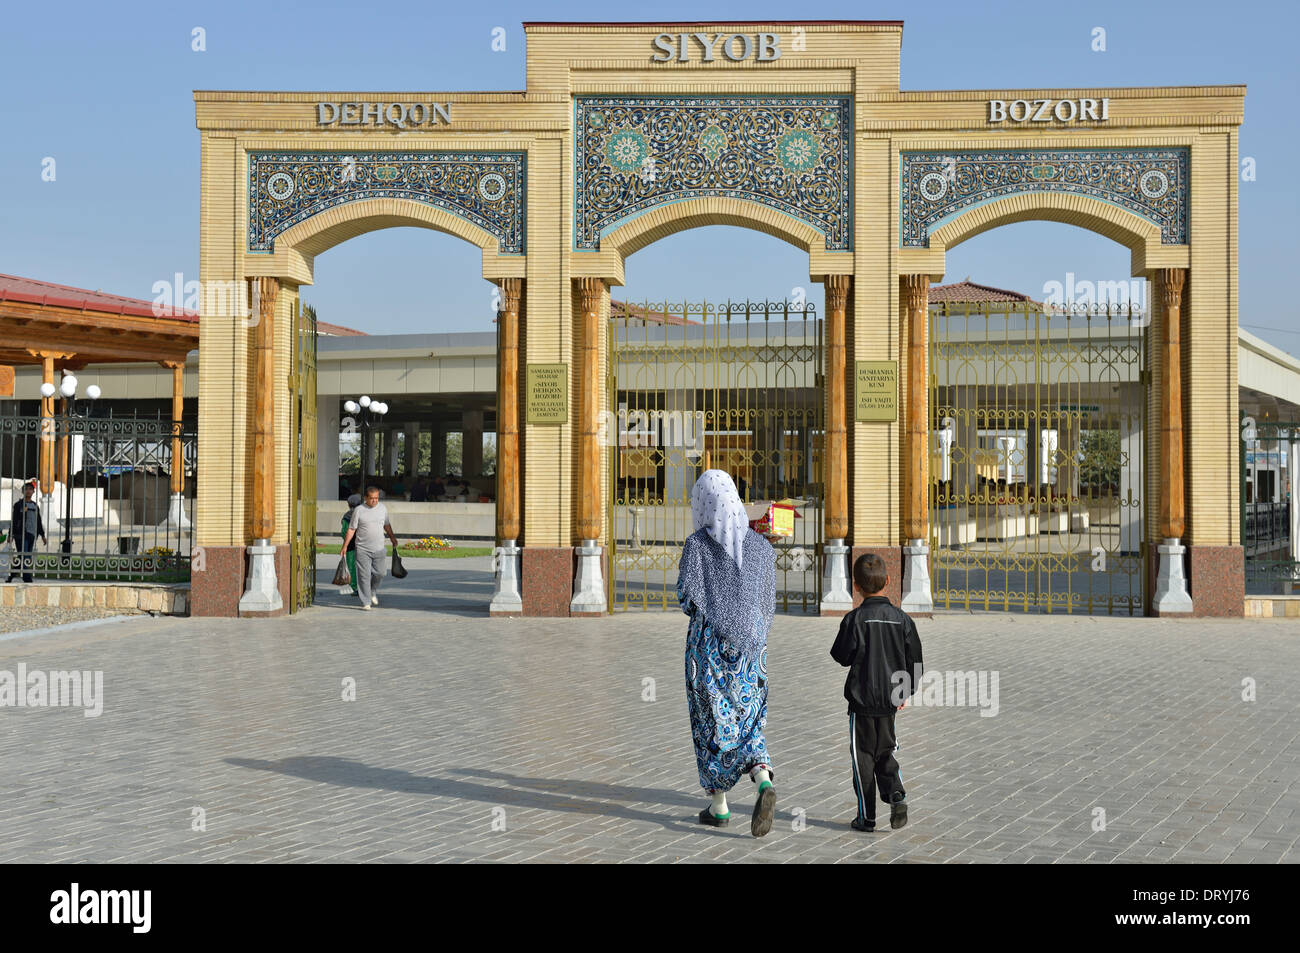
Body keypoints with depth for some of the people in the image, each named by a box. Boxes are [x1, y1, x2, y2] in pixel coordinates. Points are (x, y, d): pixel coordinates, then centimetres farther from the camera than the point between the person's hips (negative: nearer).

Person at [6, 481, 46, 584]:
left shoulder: (35, 506, 17)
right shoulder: (18, 504, 1)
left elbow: (38, 522, 21)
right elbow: (13, 520, -1)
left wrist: (42, 536, 18)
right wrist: (10, 535, -7)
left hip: (32, 535, 5)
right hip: (21, 535, -5)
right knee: (23, 558, -11)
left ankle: (10, 578, 18)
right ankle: (28, 580, -15)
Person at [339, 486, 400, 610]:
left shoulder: (383, 508, 7)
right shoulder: (359, 510, -5)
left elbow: (386, 525, 21)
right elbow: (351, 529, -2)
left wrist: (392, 538, 27)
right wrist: (345, 545, -6)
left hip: (378, 548, 3)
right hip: (363, 549, -3)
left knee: (379, 574, 3)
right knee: (364, 575, -4)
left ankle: (373, 592, 30)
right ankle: (365, 602, 1)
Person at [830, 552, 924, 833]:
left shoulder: (854, 619, -12)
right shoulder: (901, 618, -1)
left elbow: (841, 657, -10)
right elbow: (914, 659, 5)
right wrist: (906, 692, 17)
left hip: (861, 698, -3)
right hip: (890, 700, 3)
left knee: (863, 756, 6)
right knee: (885, 752, 18)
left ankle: (866, 816, 9)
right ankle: (896, 794, -5)